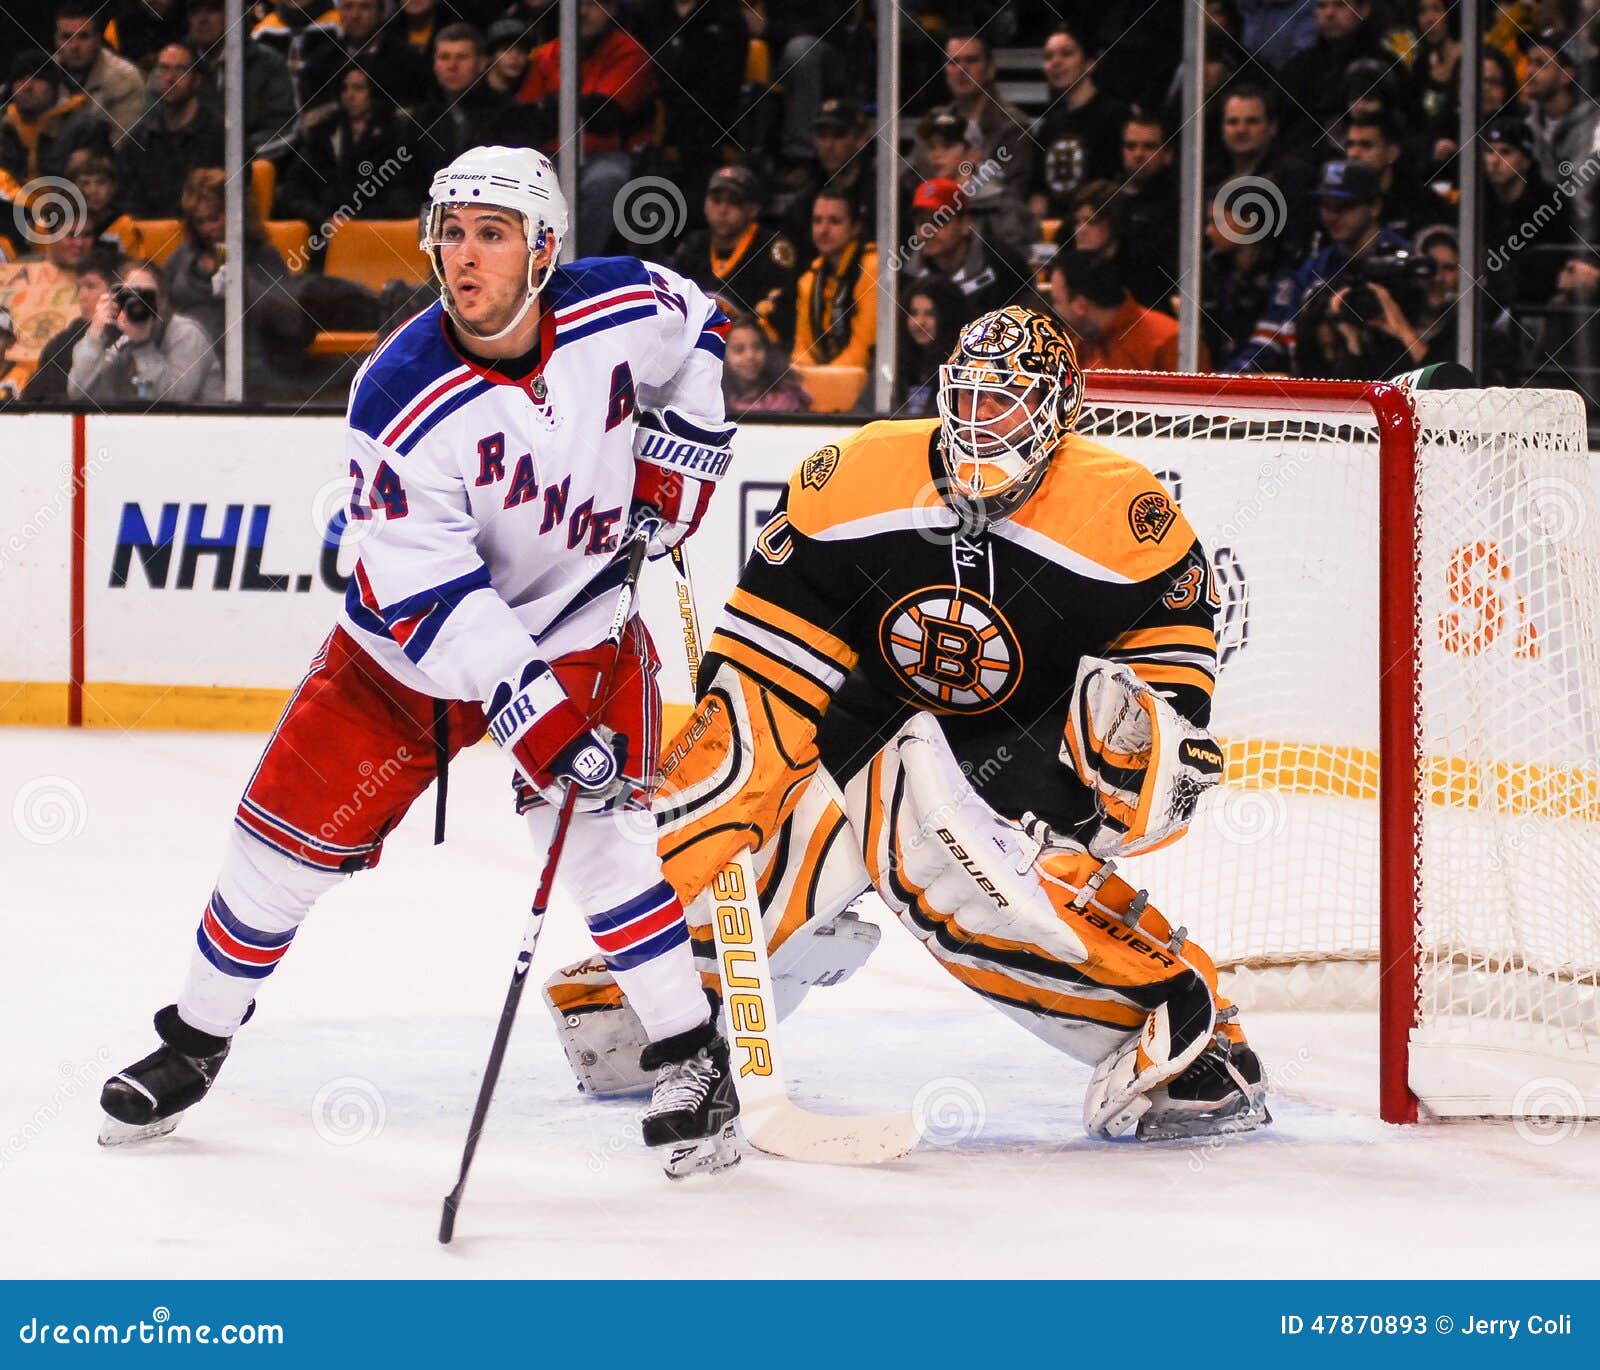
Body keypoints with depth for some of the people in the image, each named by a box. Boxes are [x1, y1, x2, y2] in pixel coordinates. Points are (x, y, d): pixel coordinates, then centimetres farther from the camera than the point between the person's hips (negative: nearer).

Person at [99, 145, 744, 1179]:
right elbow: (430, 598, -30)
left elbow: (697, 328, 10)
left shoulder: (626, 308, -18)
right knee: (292, 827, 2)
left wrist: (684, 440, -2)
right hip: (412, 638, -1)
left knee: (594, 831, -18)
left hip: (577, 623, 1)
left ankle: (691, 1059, -4)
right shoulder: (400, 401, -27)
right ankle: (196, 1039, 24)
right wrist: (528, 714, -36)